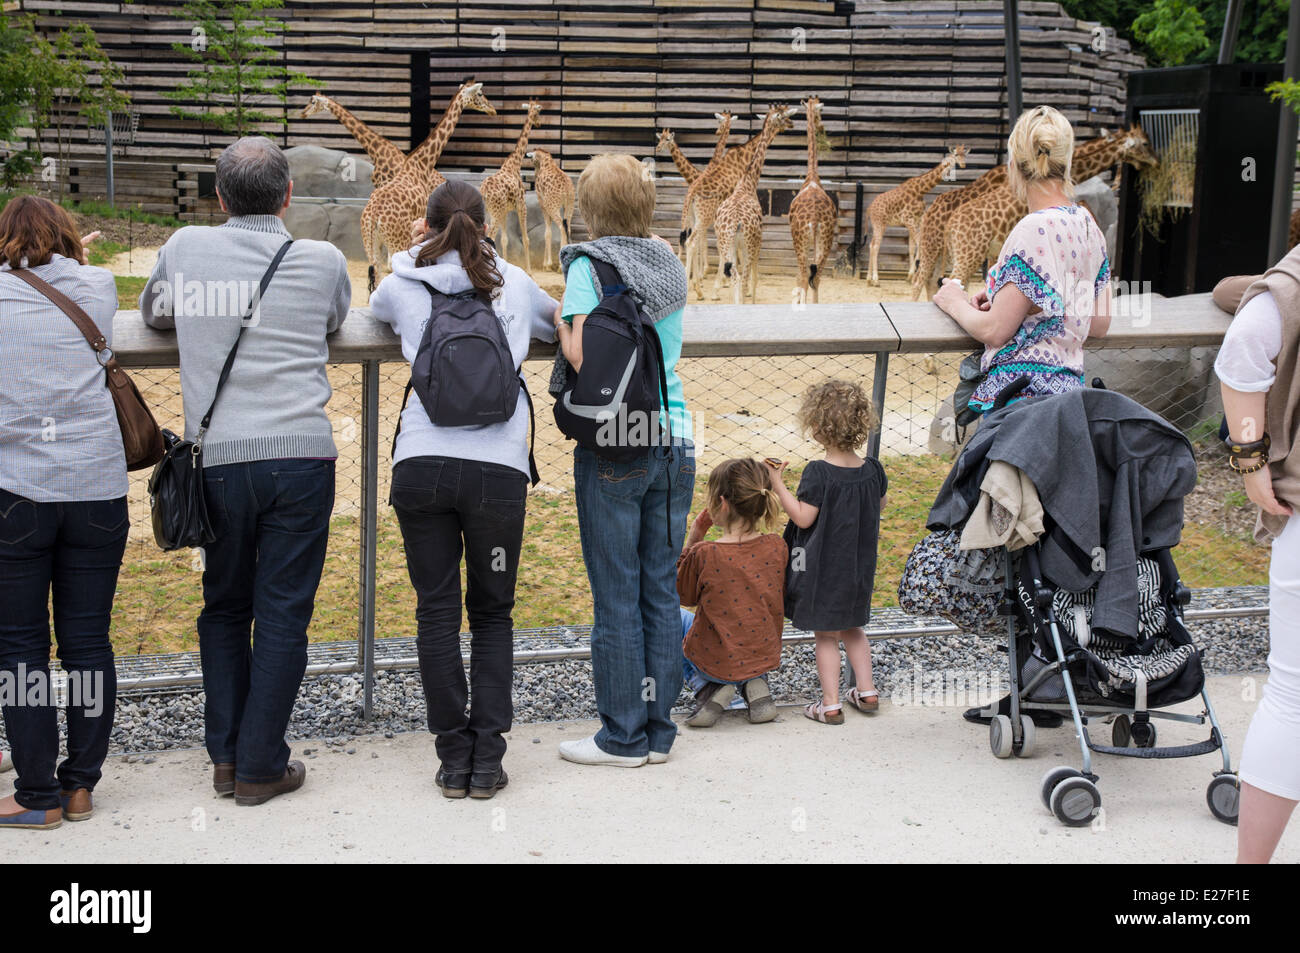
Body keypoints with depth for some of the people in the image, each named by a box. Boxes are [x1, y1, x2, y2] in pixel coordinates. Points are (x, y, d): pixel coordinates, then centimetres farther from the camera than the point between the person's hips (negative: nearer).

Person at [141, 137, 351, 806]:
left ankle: (225, 755, 19)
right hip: (300, 456, -1)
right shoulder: (322, 261, 3)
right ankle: (261, 768, 9)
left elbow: (154, 311, 23)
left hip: (217, 459, 2)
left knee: (224, 607, 17)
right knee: (283, 615, 4)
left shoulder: (185, 247, 5)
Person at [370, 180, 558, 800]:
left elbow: (377, 307, 36)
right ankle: (487, 758, 8)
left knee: (436, 613, 8)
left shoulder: (403, 286, 10)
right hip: (497, 468, 1)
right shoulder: (513, 282, 13)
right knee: (492, 614, 12)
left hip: (422, 464, 0)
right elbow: (558, 317, 35)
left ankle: (455, 758, 10)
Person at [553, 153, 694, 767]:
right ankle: (658, 731, 17)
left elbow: (581, 355, -15)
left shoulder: (590, 264, -6)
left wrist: (560, 321, 3)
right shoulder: (670, 265, 10)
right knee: (661, 591, 10)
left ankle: (623, 737, 9)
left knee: (616, 597, 2)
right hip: (675, 442, 5)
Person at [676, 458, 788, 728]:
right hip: (765, 658, 4)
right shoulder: (776, 547, -12)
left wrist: (693, 537, -5)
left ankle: (715, 688, 6)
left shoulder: (705, 555, -24)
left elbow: (685, 596, -4)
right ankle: (755, 685, 9)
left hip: (713, 661, -3)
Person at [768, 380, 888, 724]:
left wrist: (778, 485, -16)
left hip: (823, 566, -6)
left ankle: (830, 704, 7)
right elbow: (880, 505, 12)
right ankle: (866, 690, 26)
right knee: (852, 628, 23)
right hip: (859, 566, 6)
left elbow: (803, 518, -20)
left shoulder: (818, 473, -21)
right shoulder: (872, 469, -4)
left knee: (826, 635, 5)